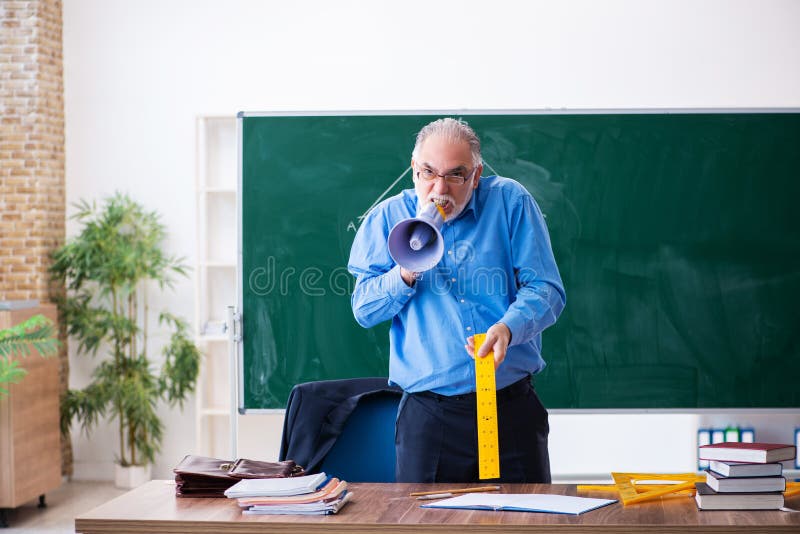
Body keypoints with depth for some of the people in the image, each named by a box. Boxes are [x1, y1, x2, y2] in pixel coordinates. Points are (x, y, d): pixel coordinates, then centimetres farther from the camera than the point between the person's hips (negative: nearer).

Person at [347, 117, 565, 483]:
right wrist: (406, 274, -12)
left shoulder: (510, 202, 2)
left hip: (512, 407, 0)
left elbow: (546, 291, -2)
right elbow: (363, 310, 7)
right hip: (427, 411, 0)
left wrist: (508, 328, -22)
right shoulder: (388, 217, 7)